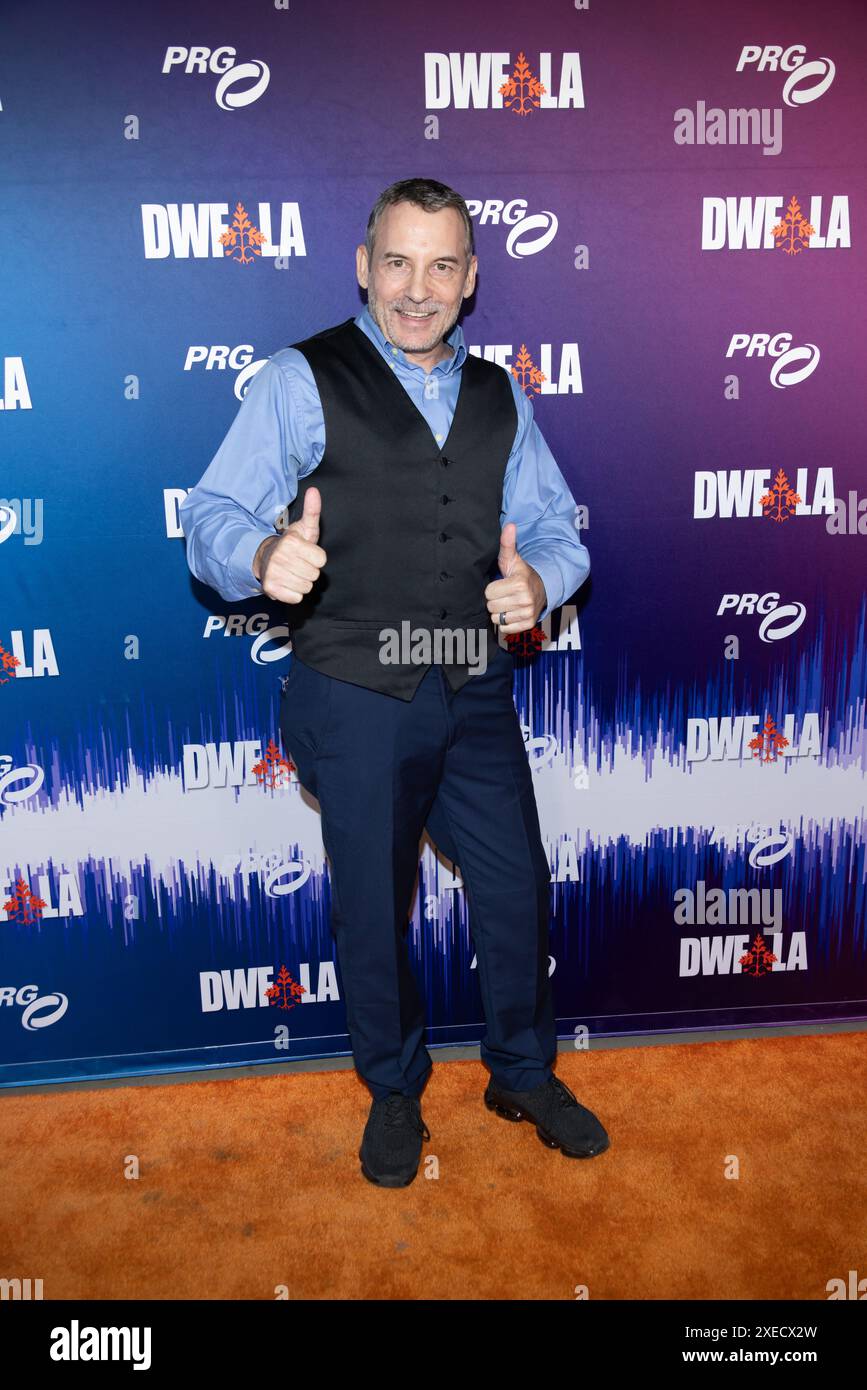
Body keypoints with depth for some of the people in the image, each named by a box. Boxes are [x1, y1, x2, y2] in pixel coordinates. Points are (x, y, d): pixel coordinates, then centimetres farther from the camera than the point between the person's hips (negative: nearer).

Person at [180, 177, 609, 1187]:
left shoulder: (499, 396, 12)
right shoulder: (301, 382, -3)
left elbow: (558, 527, 10)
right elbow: (213, 518, -12)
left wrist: (539, 581, -13)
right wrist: (266, 555, -35)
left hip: (476, 695, 4)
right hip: (357, 702, -4)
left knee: (518, 887, 13)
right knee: (372, 911, 11)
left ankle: (523, 1074, 41)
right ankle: (393, 1093, 39)